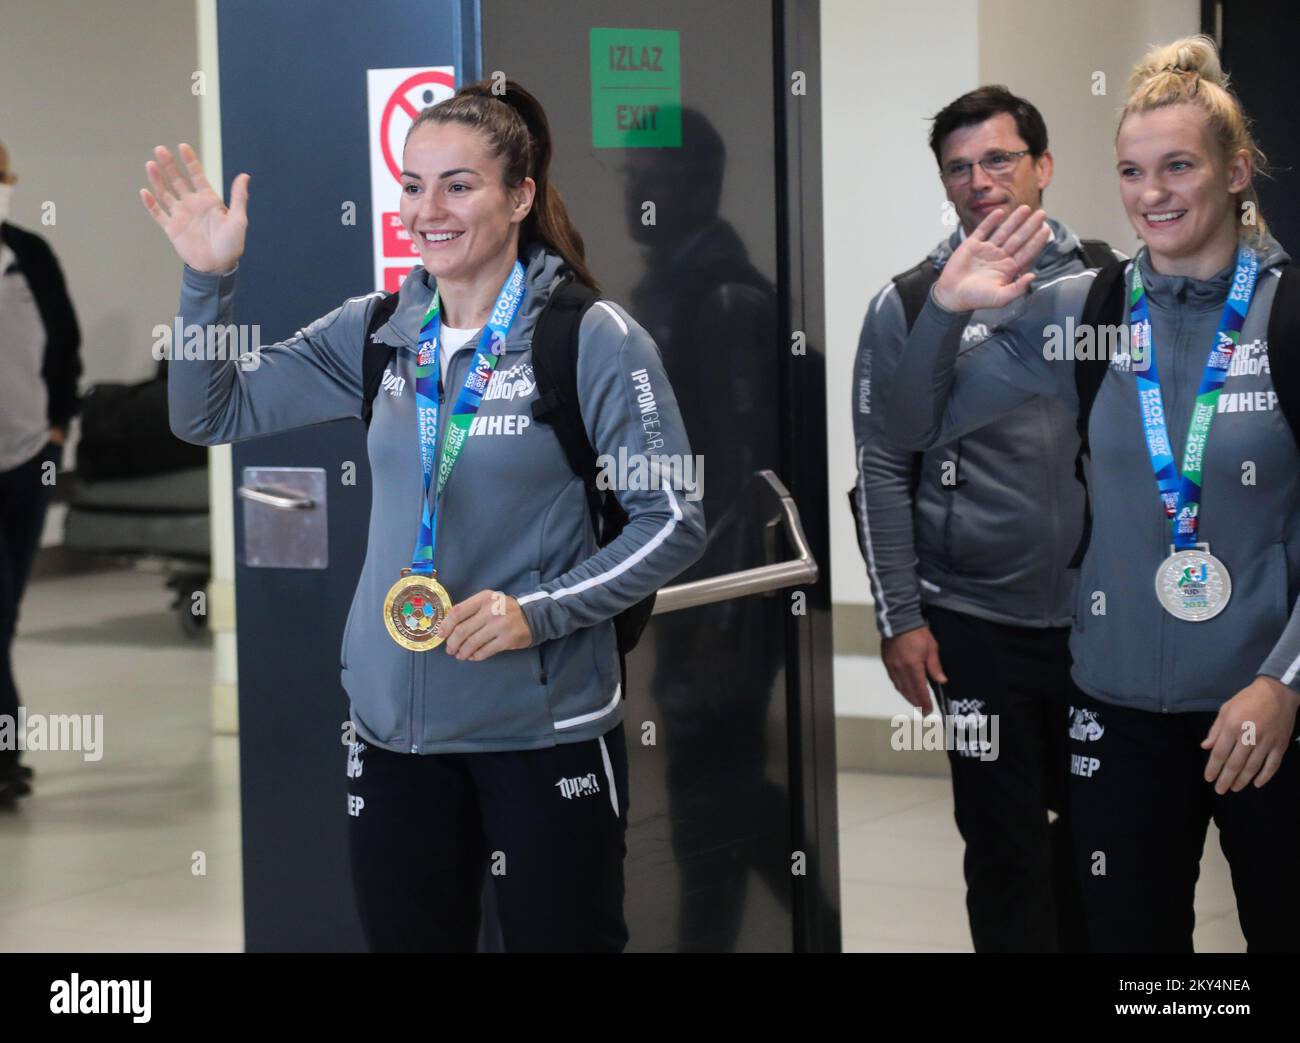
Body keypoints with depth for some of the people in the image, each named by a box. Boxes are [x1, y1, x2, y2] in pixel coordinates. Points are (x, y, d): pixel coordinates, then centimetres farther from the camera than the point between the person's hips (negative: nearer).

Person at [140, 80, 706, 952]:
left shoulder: (595, 340, -10)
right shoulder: (377, 331, 4)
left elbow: (673, 526, -8)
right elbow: (212, 415, 8)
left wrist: (538, 611, -19)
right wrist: (209, 278, -6)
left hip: (547, 730, -4)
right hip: (394, 725, 5)